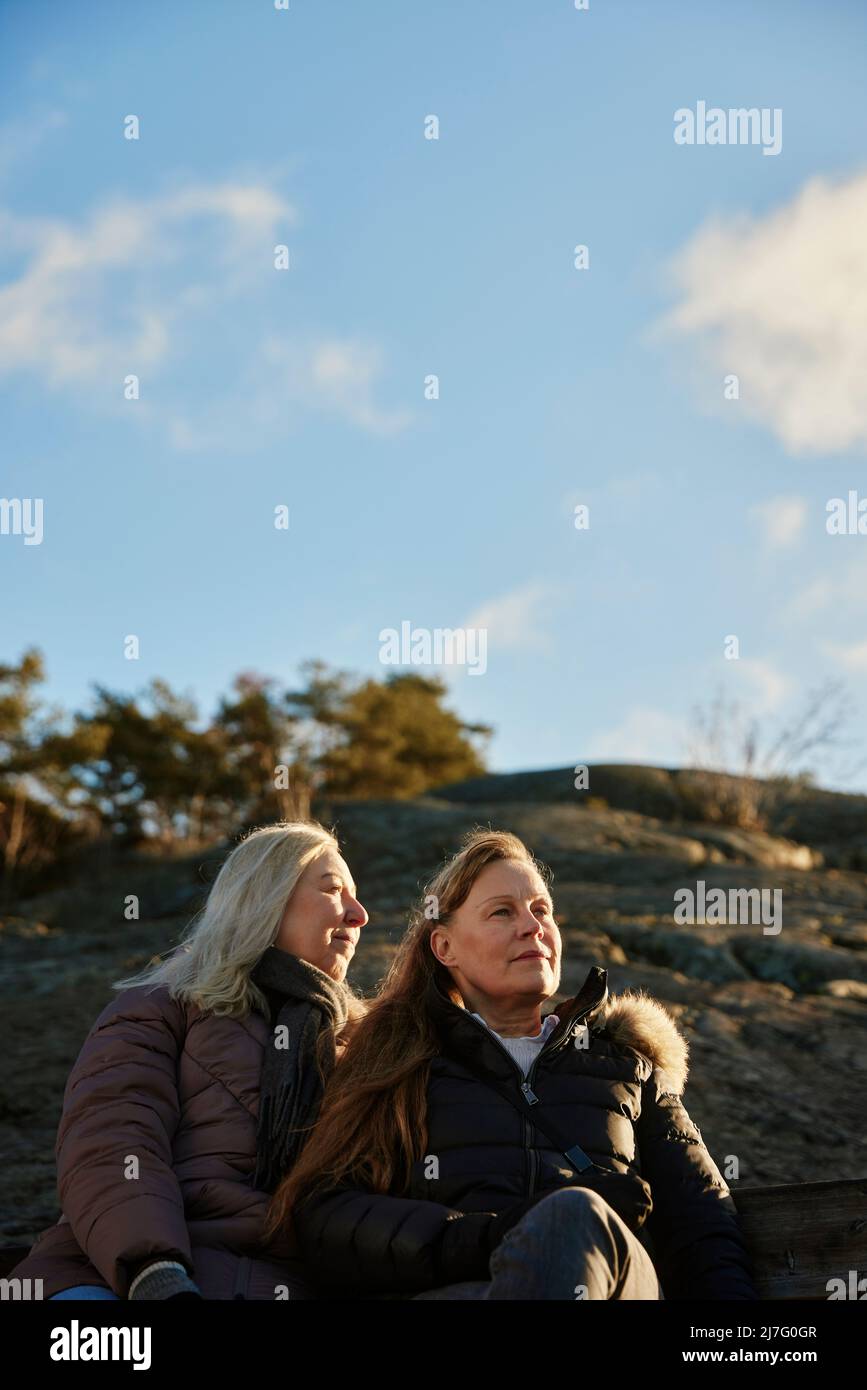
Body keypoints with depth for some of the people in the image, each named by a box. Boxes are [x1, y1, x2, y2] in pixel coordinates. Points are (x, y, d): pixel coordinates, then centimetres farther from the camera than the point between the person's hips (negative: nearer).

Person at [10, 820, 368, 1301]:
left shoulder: (358, 1039, 29)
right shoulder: (162, 1008, 16)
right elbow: (108, 1146, -2)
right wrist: (157, 1274, -20)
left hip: (276, 1278, 2)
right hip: (121, 1273, -2)